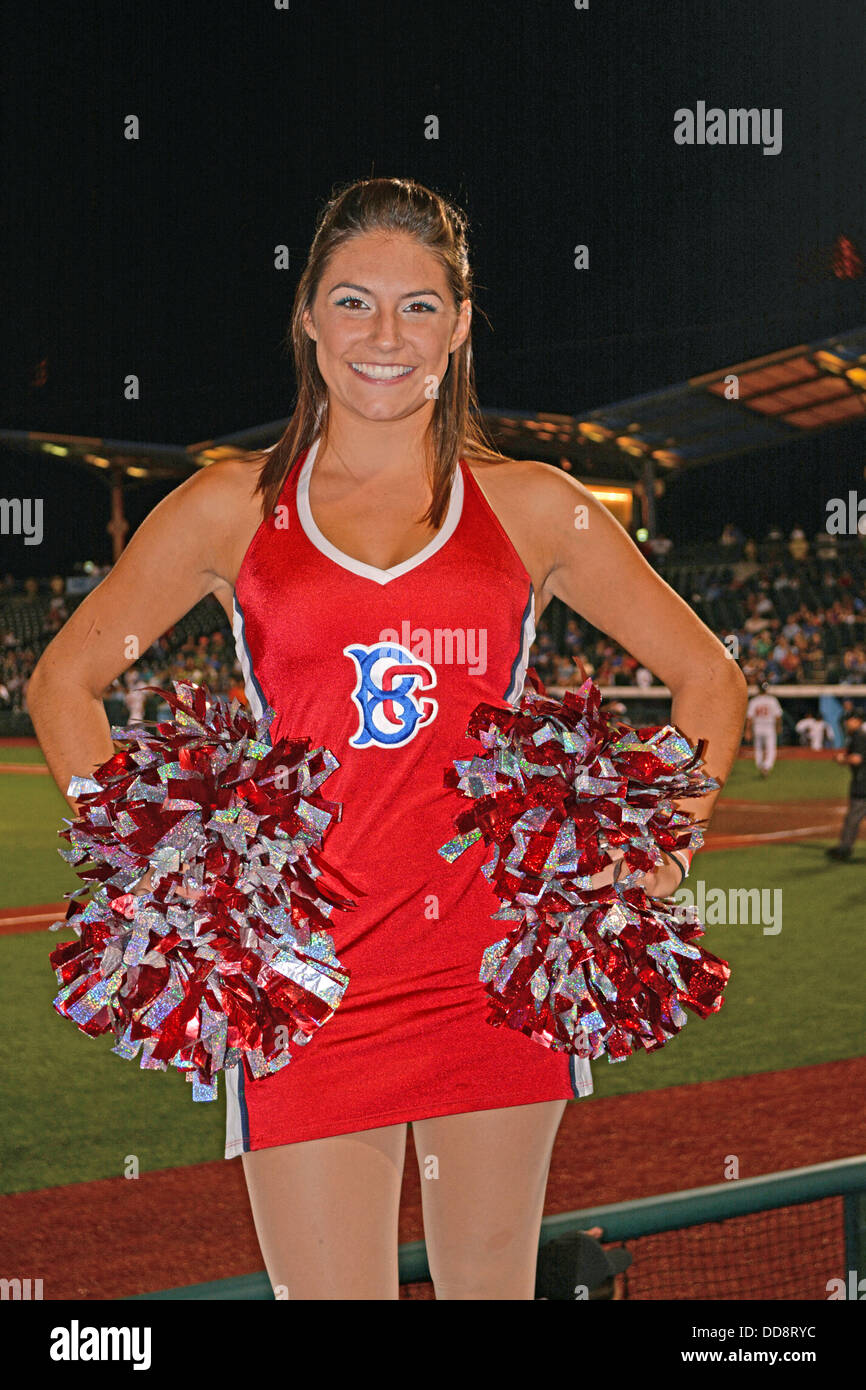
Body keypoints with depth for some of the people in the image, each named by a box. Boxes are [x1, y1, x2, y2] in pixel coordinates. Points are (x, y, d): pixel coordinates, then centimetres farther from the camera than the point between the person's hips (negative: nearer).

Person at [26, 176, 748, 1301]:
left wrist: (657, 859, 4)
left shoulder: (533, 508, 8)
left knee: (492, 1283, 10)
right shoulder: (233, 508, 7)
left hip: (491, 957, 1)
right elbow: (65, 679, 15)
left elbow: (709, 677, 16)